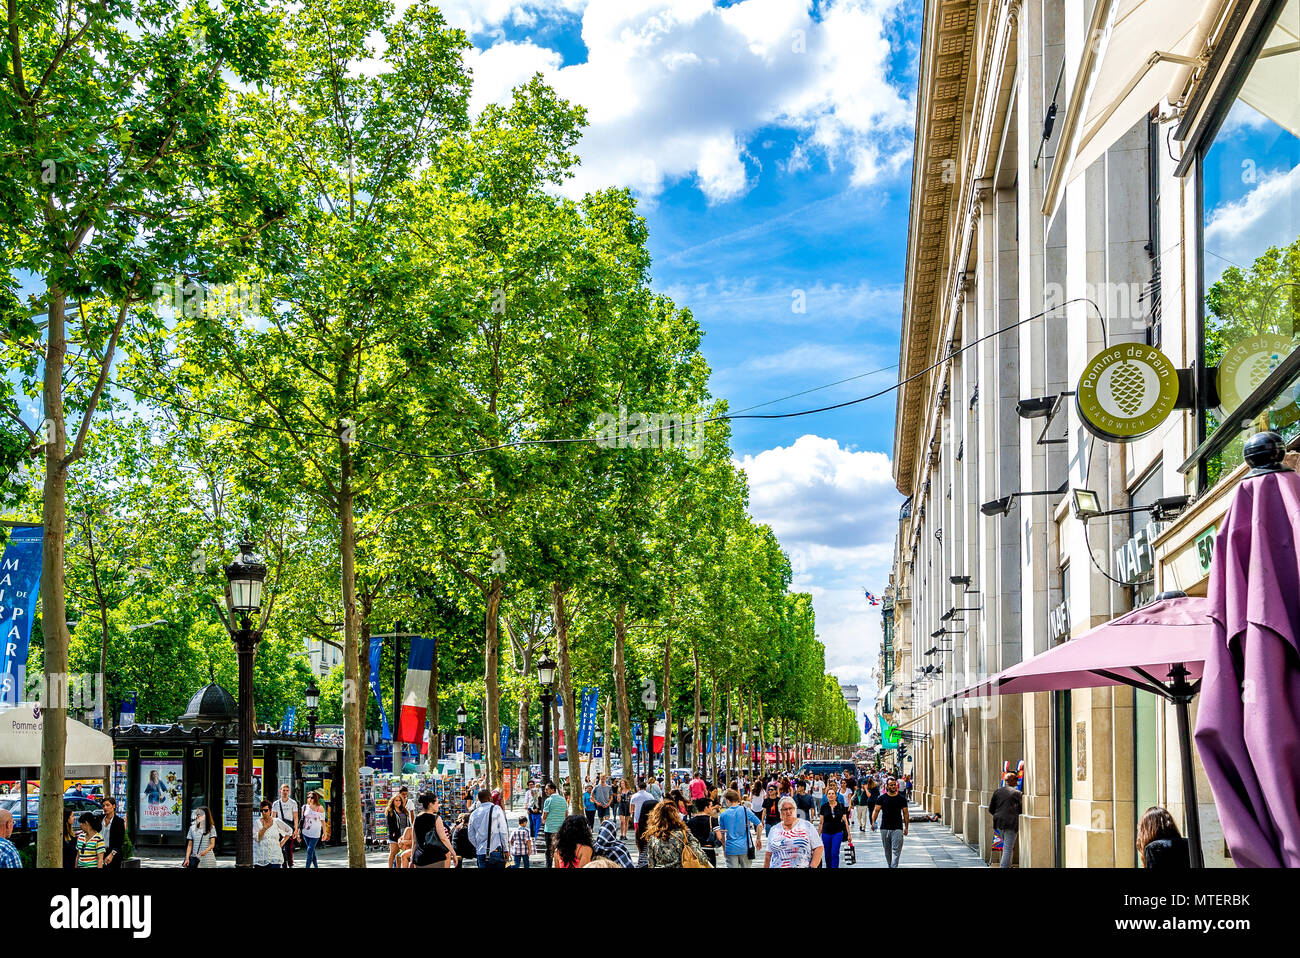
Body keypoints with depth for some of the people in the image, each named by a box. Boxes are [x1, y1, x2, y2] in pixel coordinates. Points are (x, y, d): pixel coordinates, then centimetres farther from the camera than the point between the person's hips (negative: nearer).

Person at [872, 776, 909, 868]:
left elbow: (905, 813, 8)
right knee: (887, 851, 11)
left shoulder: (901, 798, 4)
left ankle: (894, 866, -15)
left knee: (896, 850, -10)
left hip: (897, 828, -1)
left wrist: (906, 827, 4)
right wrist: (873, 822, -17)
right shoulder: (882, 798, 3)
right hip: (885, 828, 1)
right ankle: (890, 865, 26)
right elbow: (876, 810, 0)